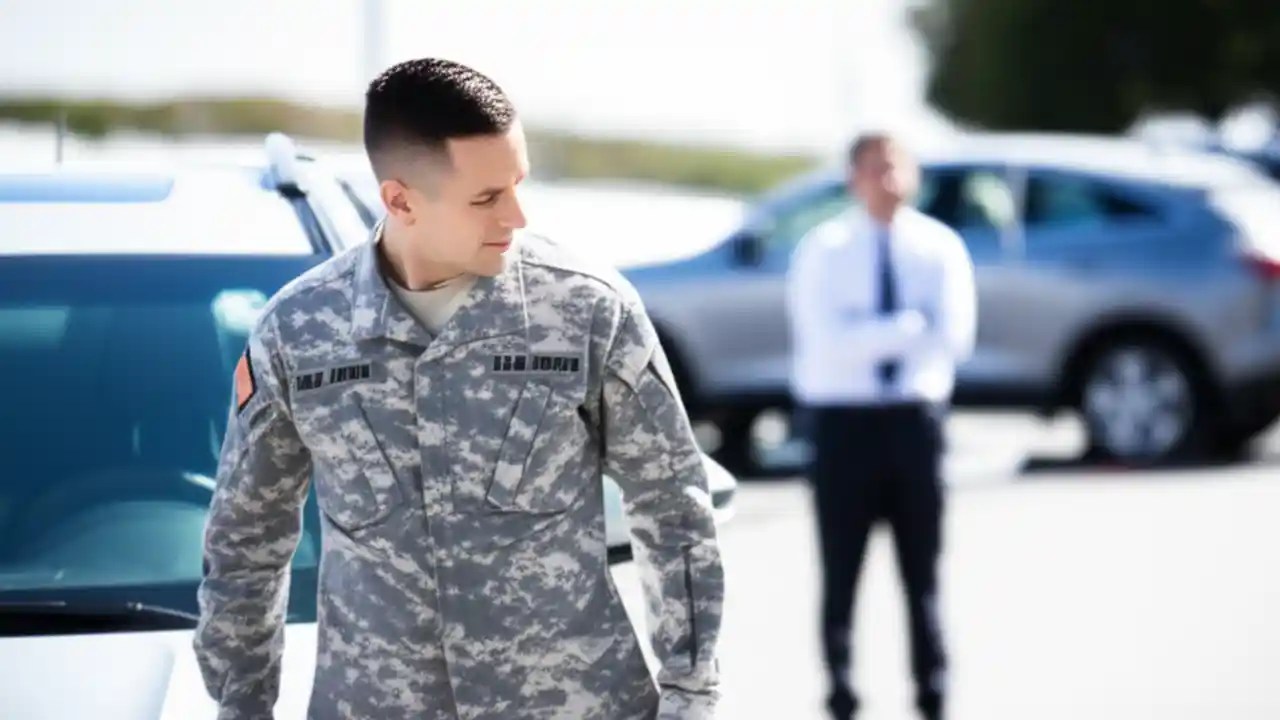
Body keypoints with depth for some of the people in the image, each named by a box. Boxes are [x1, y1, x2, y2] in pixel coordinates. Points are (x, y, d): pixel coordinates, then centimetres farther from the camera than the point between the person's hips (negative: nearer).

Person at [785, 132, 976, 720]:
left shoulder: (939, 247, 4)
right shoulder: (823, 250, -3)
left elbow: (954, 337, -7)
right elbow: (829, 342, -14)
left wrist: (870, 336, -9)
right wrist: (911, 326, -13)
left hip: (914, 415, 2)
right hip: (843, 417, -2)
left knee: (922, 567, 6)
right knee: (840, 567, 2)